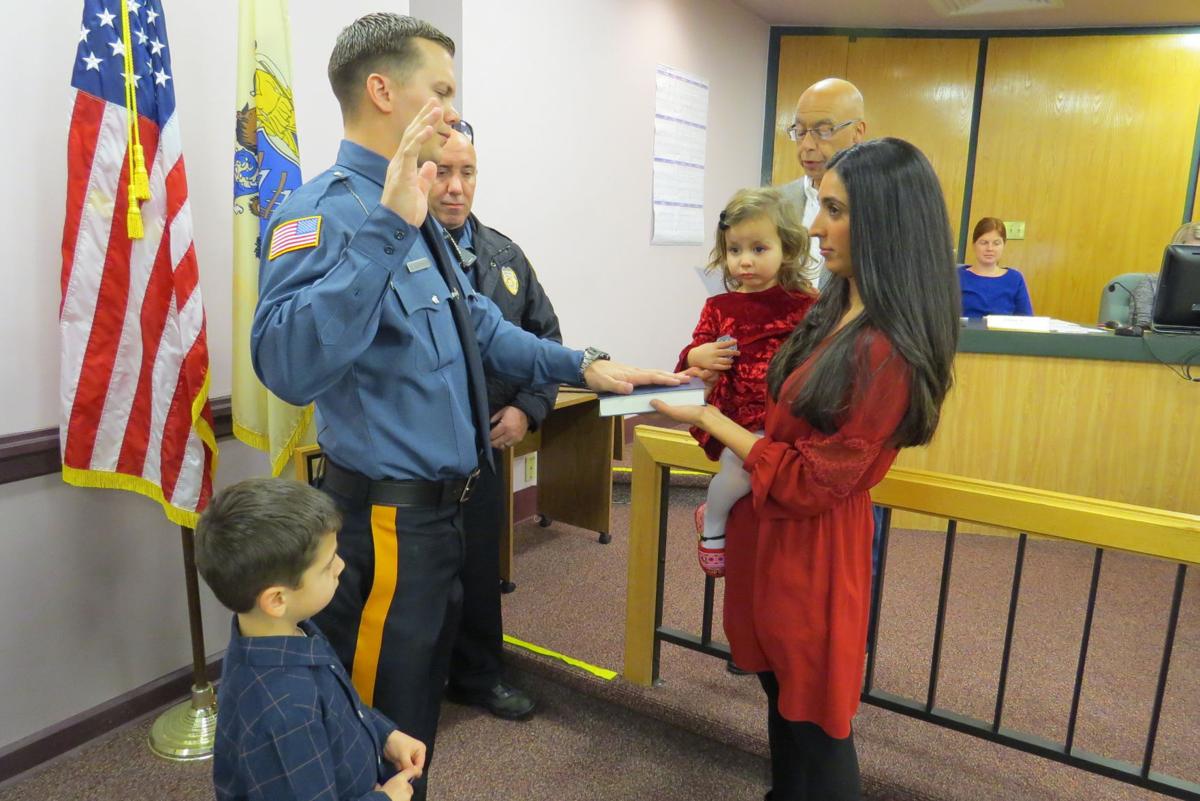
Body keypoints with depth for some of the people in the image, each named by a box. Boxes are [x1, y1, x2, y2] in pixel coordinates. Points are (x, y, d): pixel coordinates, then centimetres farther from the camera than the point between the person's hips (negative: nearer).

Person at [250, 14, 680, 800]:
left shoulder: (412, 216, 9)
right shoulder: (328, 211, -20)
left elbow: (481, 327, 18)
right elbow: (289, 366, -38)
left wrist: (582, 365, 9)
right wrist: (387, 228, -40)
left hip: (437, 504, 9)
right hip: (387, 516, -9)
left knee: (418, 707, 27)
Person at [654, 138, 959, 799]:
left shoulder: (886, 352, -26)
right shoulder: (839, 312, 4)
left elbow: (810, 482, -22)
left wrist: (710, 419, -15)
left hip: (809, 547, -9)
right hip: (773, 532, 9)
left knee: (811, 726, 13)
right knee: (785, 705, 26)